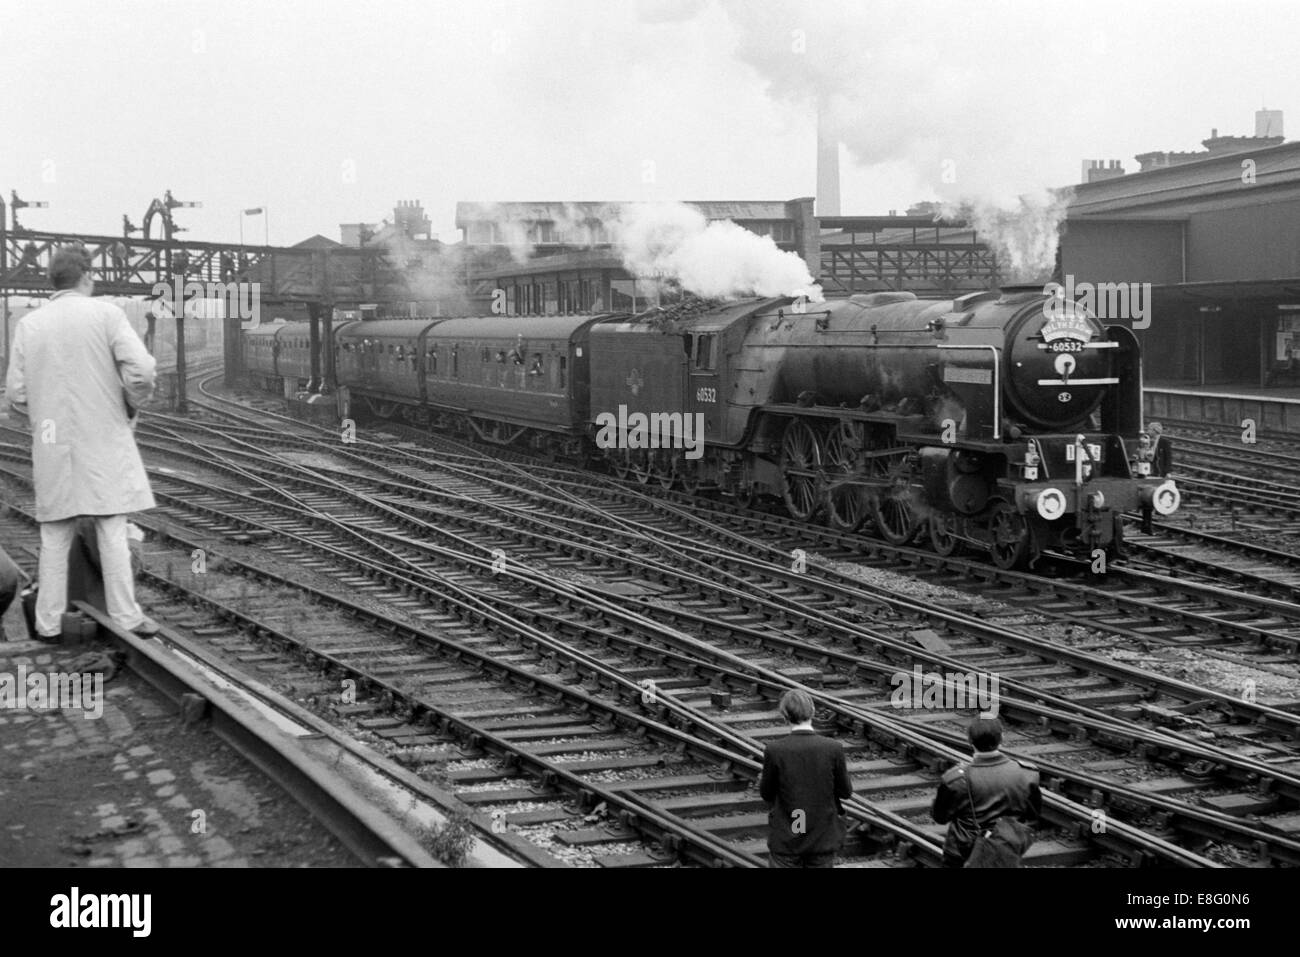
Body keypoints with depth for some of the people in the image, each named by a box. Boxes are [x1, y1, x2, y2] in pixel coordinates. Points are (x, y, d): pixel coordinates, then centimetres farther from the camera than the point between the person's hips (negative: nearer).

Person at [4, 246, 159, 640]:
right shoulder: (106, 314, -5)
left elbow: (17, 394, 3)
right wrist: (132, 406, 3)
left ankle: (49, 622, 10)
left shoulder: (28, 324, 3)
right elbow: (141, 371, -15)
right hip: (104, 441, -3)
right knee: (112, 531, 1)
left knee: (55, 536, 9)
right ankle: (125, 617, 2)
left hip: (51, 445, 3)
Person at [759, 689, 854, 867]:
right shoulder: (833, 748, -13)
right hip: (823, 838, 1)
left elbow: (766, 794, -3)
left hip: (786, 838, -1)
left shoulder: (774, 751, -15)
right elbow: (846, 792, -1)